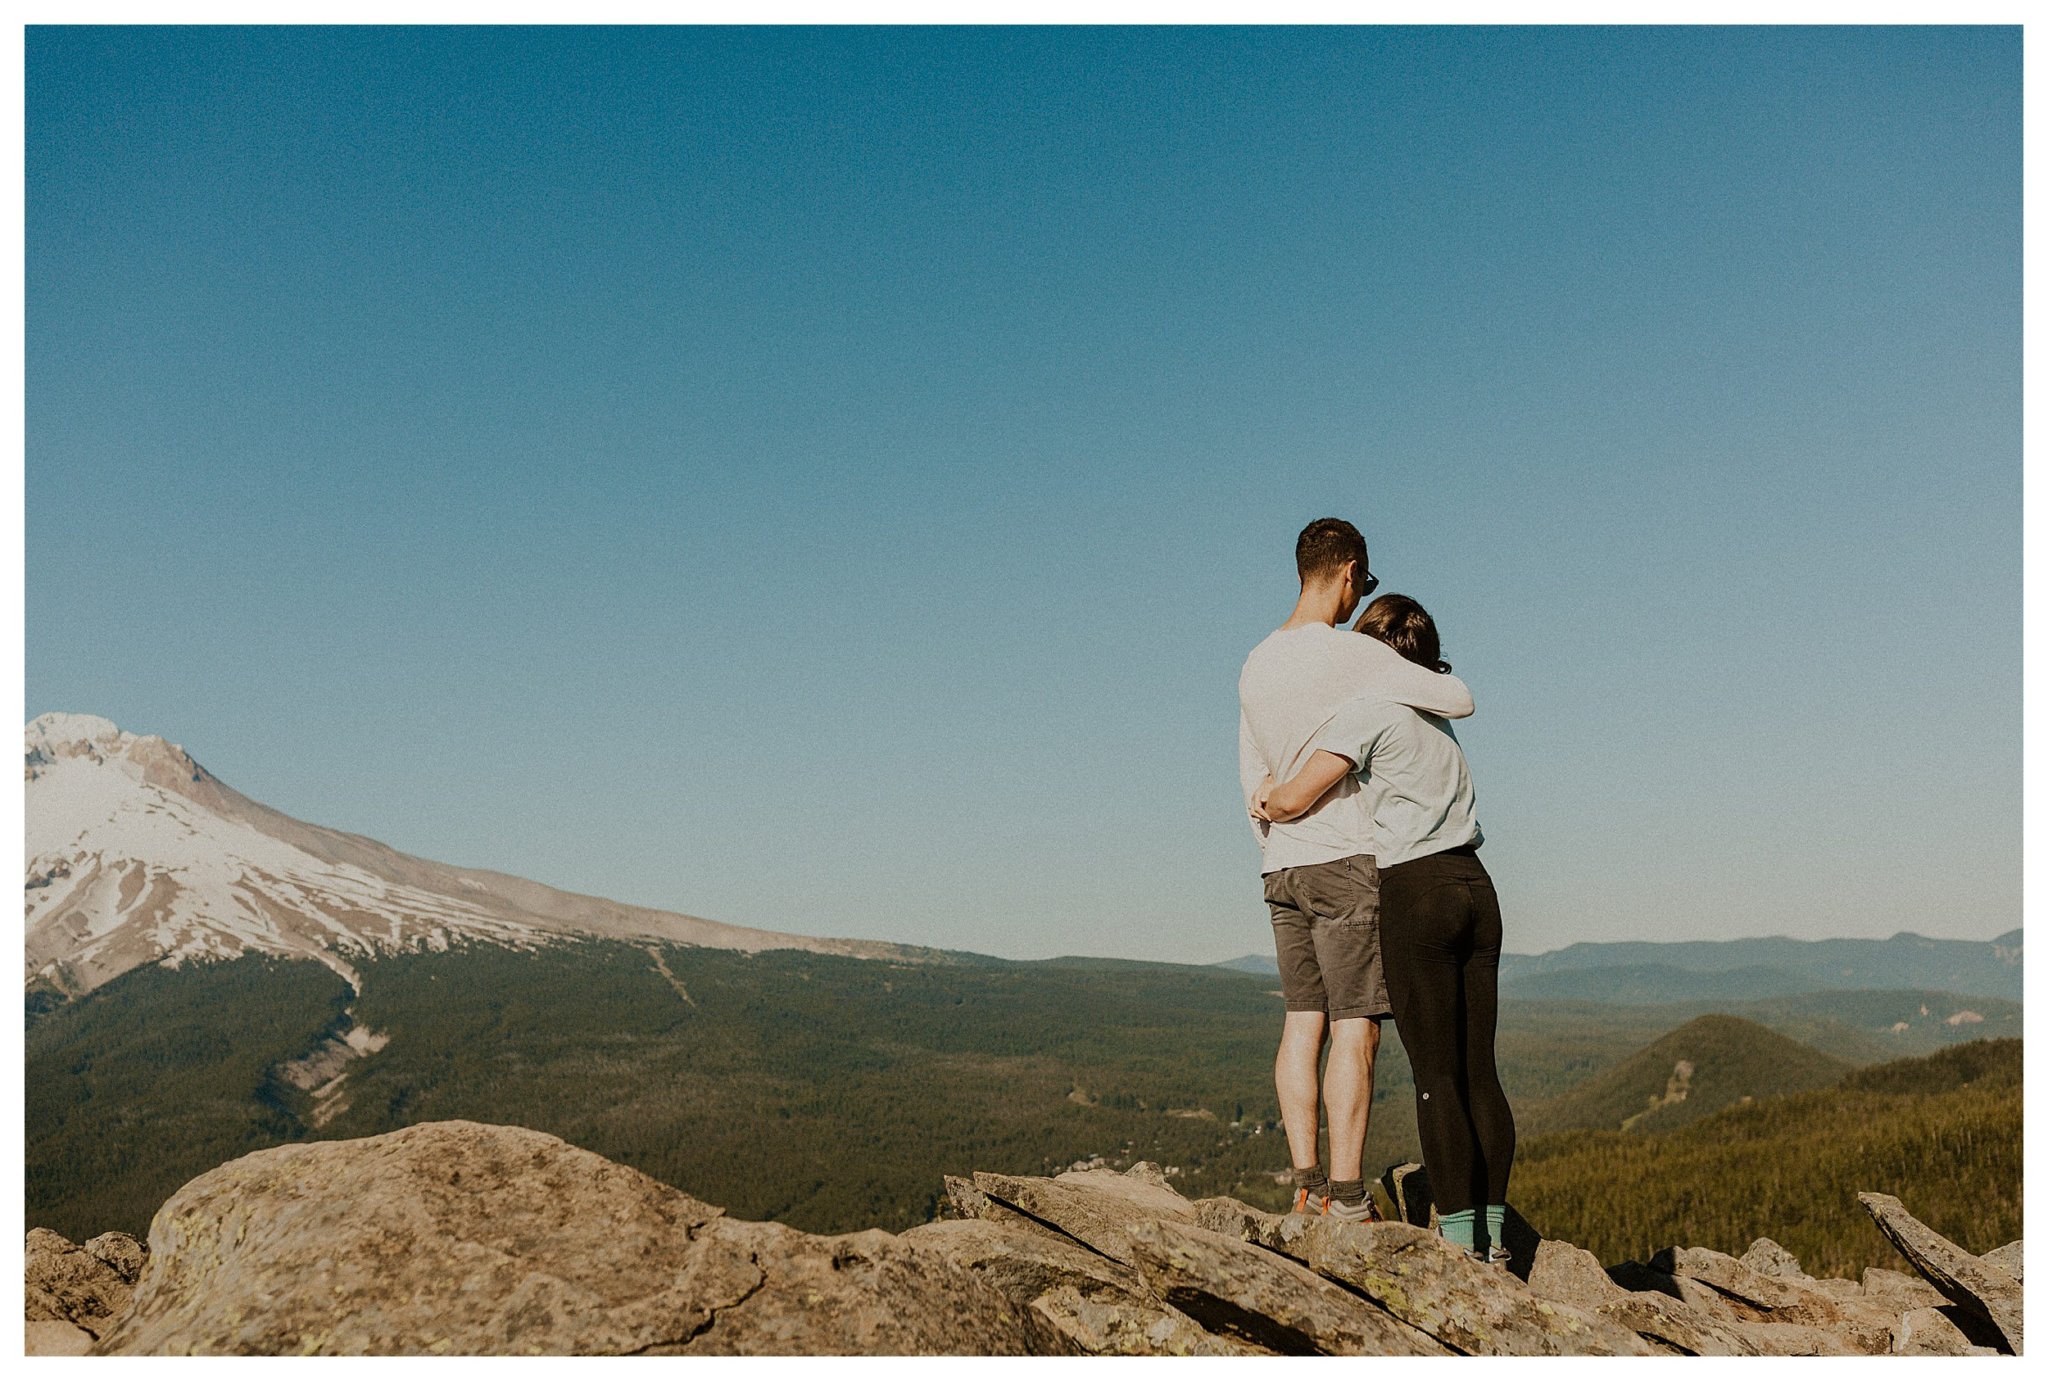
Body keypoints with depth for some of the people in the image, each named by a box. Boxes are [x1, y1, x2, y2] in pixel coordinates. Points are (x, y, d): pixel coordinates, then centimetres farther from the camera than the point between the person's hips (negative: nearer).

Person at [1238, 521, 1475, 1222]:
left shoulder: (1256, 665, 12)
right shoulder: (1353, 653, -12)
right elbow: (1460, 701, -11)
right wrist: (1431, 677, 11)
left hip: (1282, 866, 8)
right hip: (1345, 860, -7)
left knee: (1302, 1021, 8)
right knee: (1355, 1027, -5)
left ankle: (1307, 1184, 10)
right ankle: (1346, 1197, -4)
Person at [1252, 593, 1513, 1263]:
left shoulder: (1368, 710, -4)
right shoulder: (1436, 715, 21)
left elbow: (1295, 798, -10)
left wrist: (1265, 805, 12)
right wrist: (1285, 795, 29)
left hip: (1417, 892, -7)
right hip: (1475, 886, 7)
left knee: (1436, 1076, -3)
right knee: (1479, 1071, 8)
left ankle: (1460, 1240, -1)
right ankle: (1494, 1239, 12)